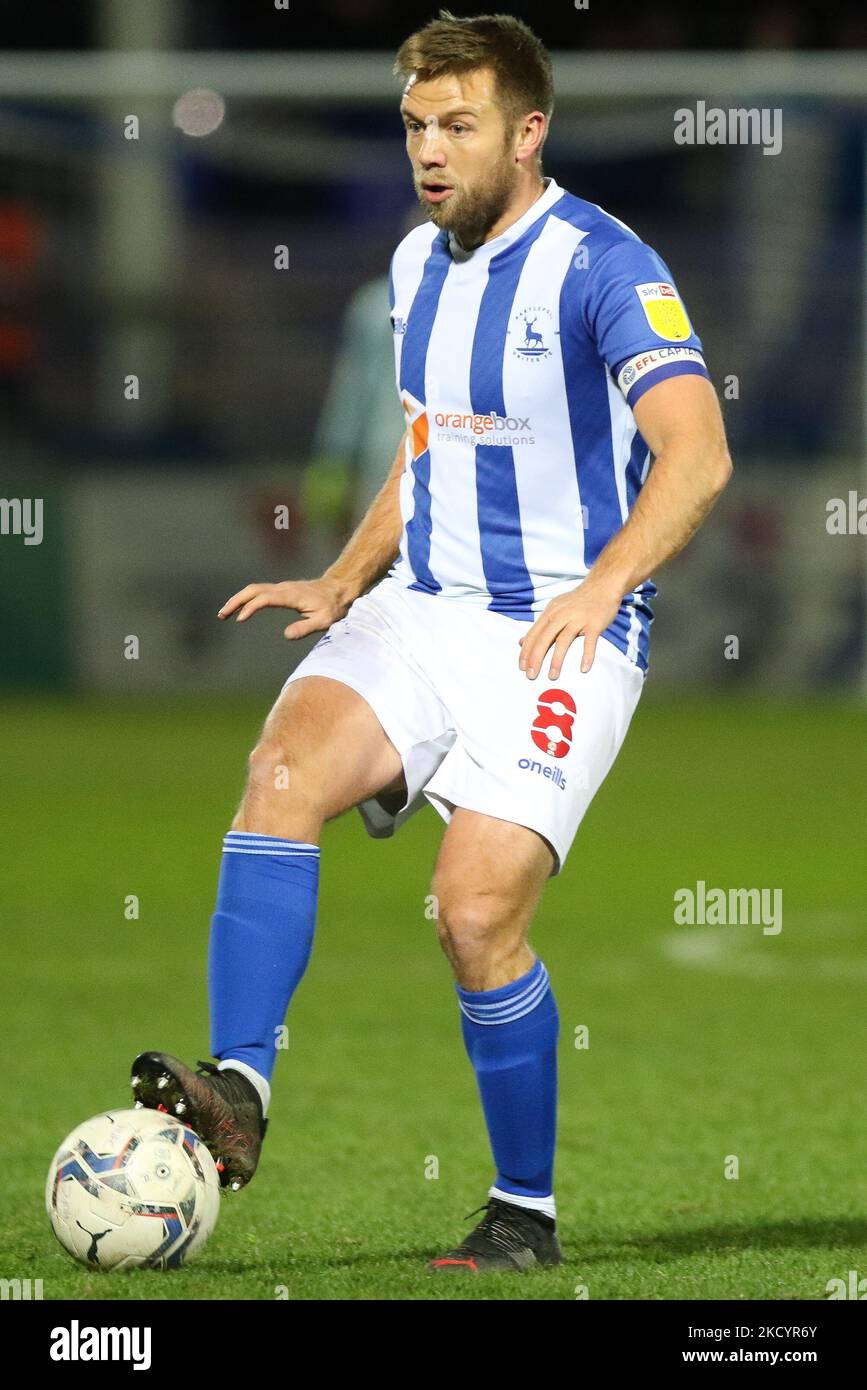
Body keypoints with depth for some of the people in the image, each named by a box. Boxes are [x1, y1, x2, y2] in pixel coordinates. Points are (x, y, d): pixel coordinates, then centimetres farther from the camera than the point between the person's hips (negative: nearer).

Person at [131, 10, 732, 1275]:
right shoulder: (418, 265, 12)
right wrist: (342, 586, 14)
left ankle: (528, 1216, 3)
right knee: (286, 762, -23)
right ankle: (238, 1090, -32)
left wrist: (603, 585, -38)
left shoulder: (602, 268, -12)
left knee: (476, 914, -16)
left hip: (558, 638, -6)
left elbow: (696, 452, -24)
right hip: (421, 609, 6)